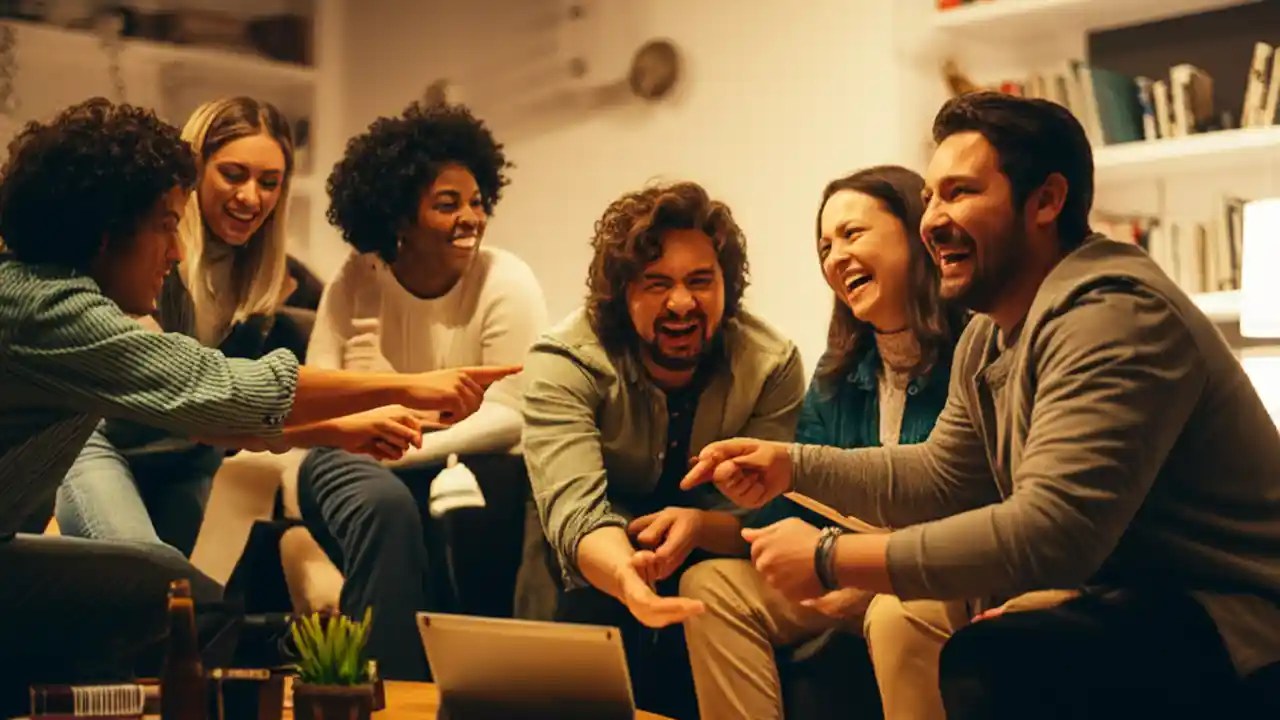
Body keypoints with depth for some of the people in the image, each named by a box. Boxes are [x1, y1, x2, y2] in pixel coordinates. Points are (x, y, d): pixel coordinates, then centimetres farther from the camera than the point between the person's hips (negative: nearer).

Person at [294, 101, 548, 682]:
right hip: (369, 469, 1)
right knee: (383, 504, -33)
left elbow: (508, 417, -17)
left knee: (472, 501, -34)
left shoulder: (506, 282, -9)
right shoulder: (356, 284, -3)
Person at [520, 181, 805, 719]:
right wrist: (627, 578, -57)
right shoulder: (562, 364, -19)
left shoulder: (772, 366, -12)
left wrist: (700, 526, -39)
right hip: (599, 581, -1)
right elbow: (576, 508, -34)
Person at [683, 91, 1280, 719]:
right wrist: (793, 465, 6)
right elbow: (940, 477, 20)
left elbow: (1050, 531, -32)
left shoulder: (1109, 315, -23)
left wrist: (829, 560, -25)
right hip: (1123, 598, 10)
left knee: (988, 661, -31)